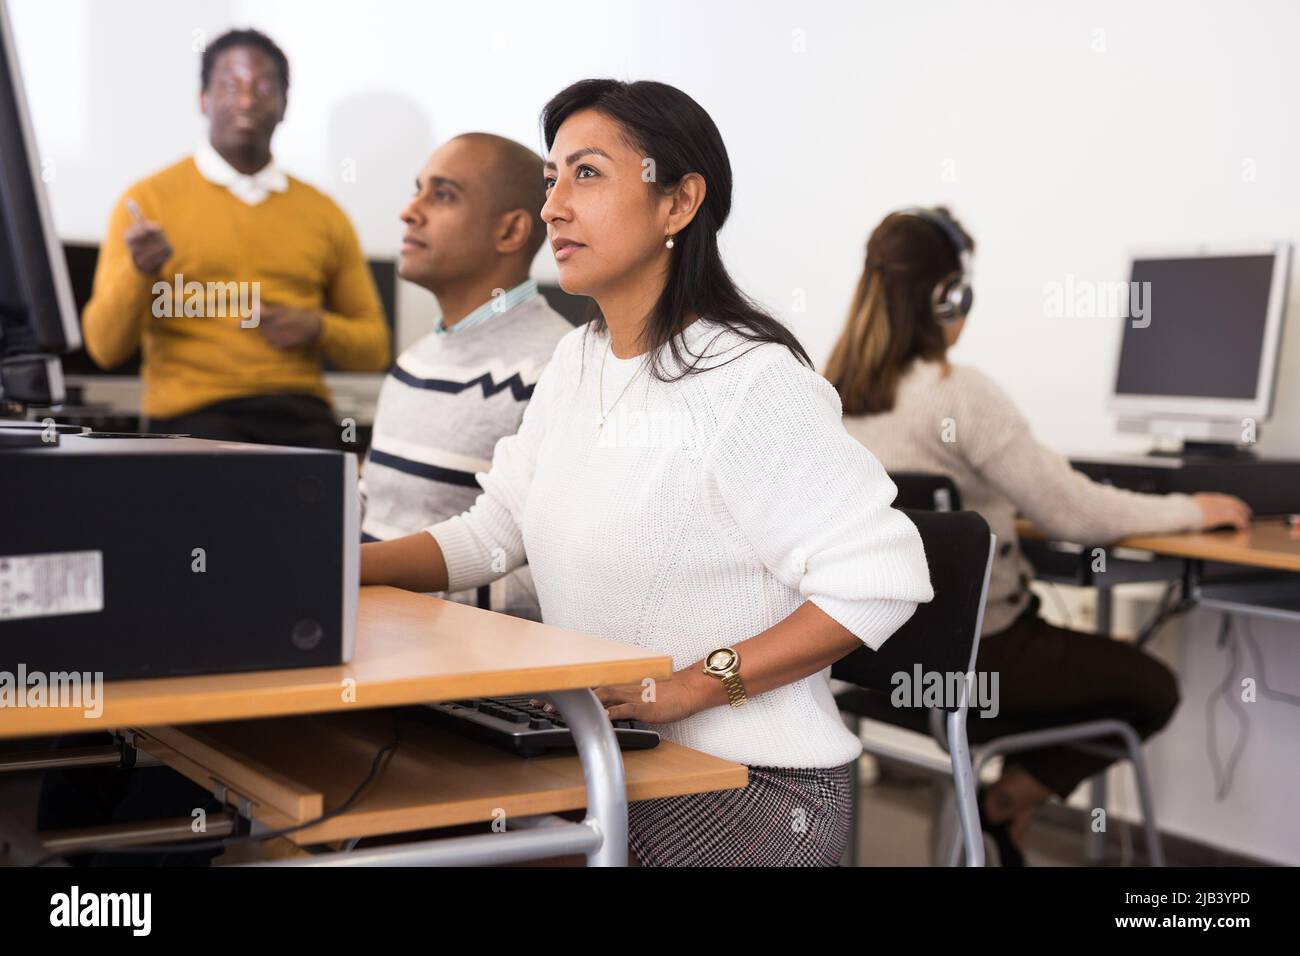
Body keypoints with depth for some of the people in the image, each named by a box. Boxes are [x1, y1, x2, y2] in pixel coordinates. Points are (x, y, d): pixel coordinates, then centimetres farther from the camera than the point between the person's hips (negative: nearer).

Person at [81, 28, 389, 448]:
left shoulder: (324, 214, 15)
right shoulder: (149, 200, 6)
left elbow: (375, 348, 19)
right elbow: (105, 347, 0)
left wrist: (319, 329, -1)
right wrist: (138, 271, -18)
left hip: (300, 413, 3)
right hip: (192, 413, -3)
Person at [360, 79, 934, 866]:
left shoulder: (750, 380, -17)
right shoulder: (577, 362, 10)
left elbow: (879, 579, -21)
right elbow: (490, 533, 13)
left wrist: (692, 684, -23)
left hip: (752, 781, -7)